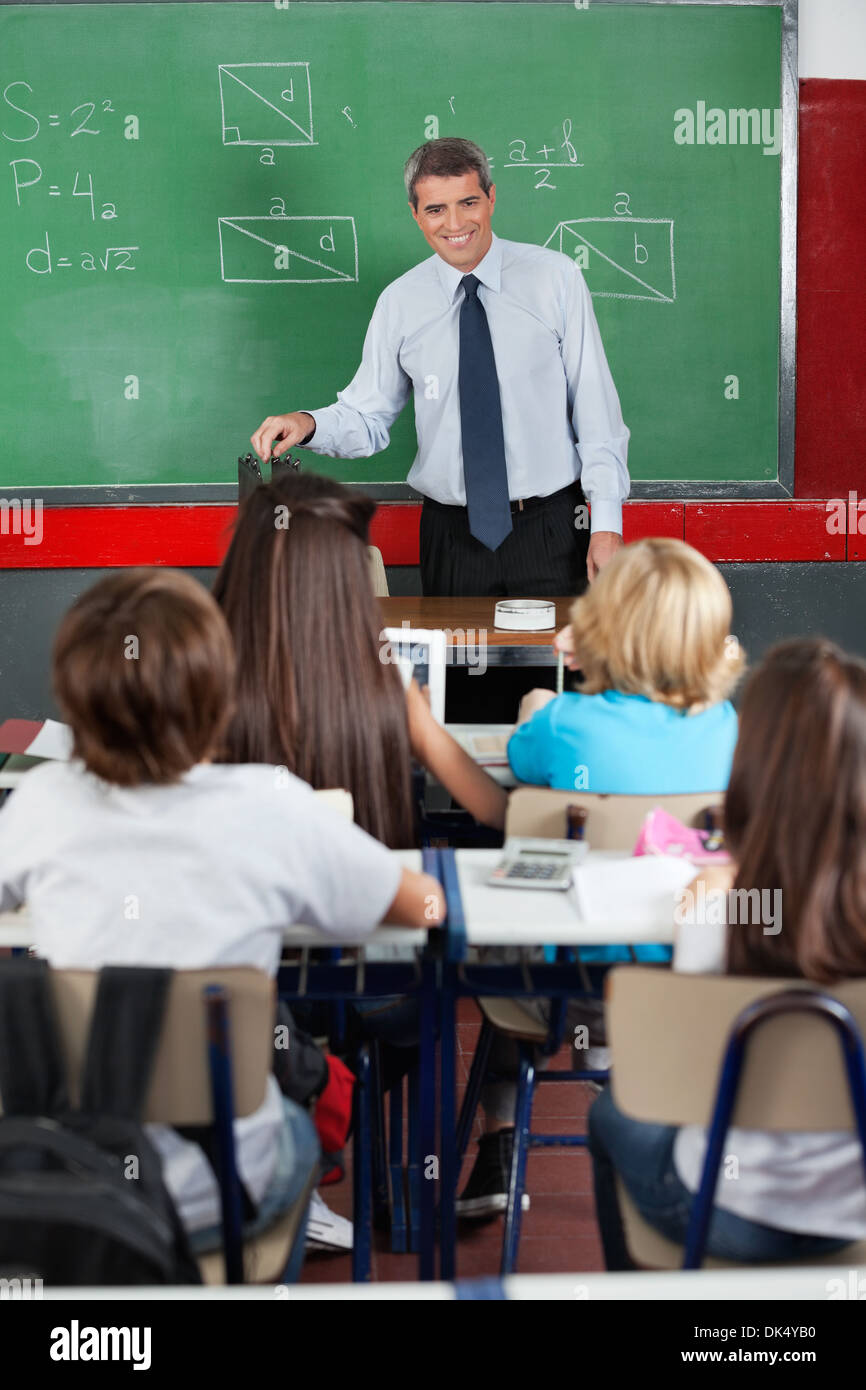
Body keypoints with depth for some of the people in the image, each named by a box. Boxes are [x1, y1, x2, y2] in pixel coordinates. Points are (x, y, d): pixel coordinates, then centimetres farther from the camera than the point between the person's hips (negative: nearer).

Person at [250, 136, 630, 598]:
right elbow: (368, 417, 6)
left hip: (551, 531, -1)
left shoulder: (554, 278, -2)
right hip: (451, 538, 1)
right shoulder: (399, 303, 3)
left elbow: (595, 407, -2)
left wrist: (607, 523, -8)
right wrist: (309, 424, -15)